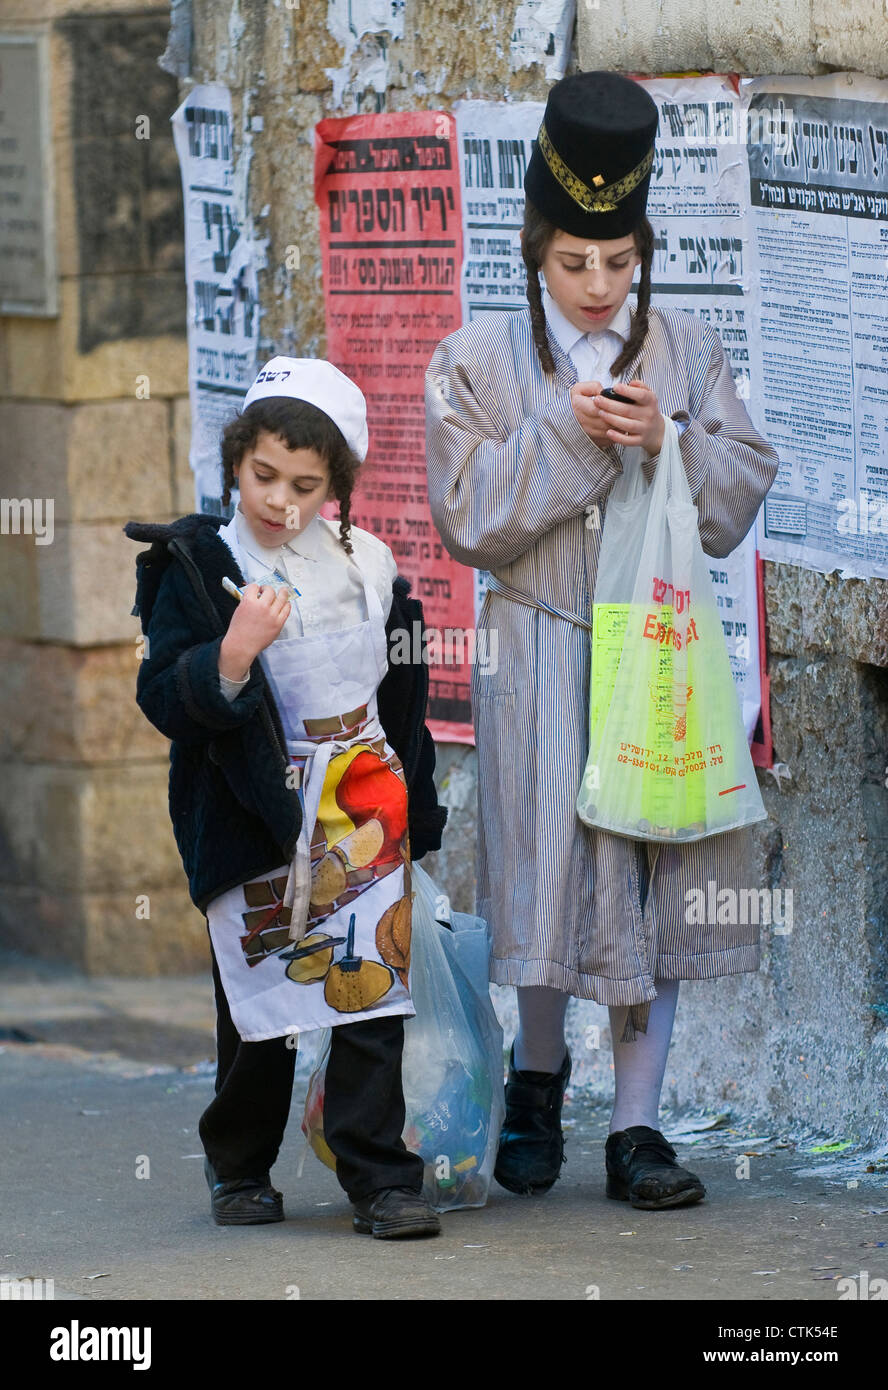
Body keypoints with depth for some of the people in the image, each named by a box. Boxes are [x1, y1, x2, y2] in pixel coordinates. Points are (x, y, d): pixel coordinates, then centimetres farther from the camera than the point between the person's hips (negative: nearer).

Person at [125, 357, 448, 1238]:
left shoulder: (368, 563, 5)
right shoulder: (197, 565, -6)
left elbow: (403, 694, 17)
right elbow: (164, 701, -14)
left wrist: (413, 804, 18)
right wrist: (231, 657, -30)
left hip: (364, 812, 2)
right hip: (255, 818, -2)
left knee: (372, 995, -4)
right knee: (261, 1000, 6)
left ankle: (380, 1178, -1)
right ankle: (239, 1168, 25)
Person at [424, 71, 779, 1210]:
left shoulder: (687, 351, 6)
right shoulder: (478, 360, 0)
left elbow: (741, 497, 3)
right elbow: (469, 519, -5)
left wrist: (668, 442, -15)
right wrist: (563, 434, -16)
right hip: (540, 651, -2)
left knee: (652, 874, -1)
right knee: (549, 867, -2)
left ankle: (637, 1126, 4)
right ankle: (537, 1079, 23)